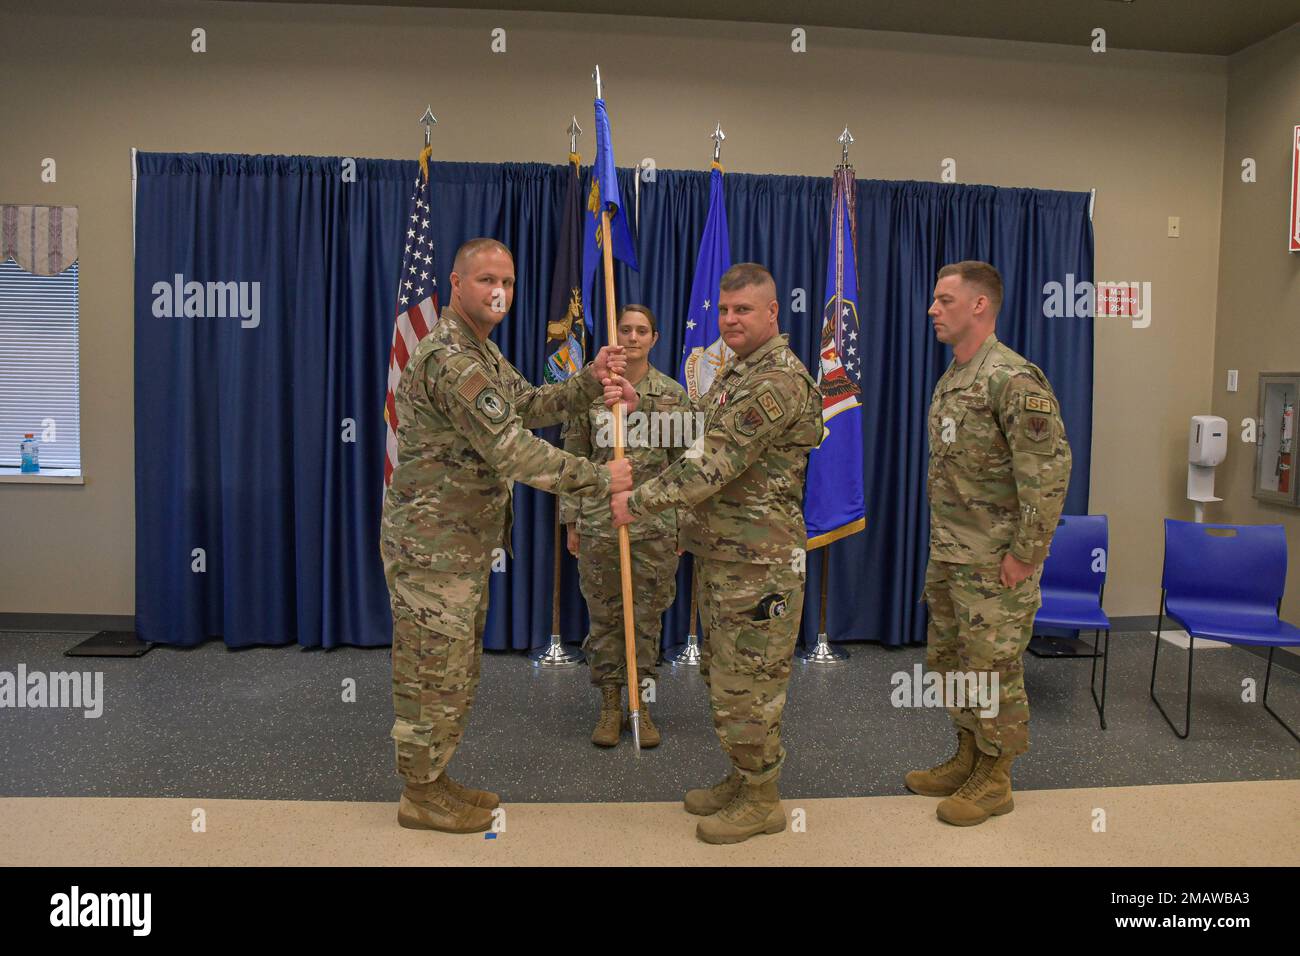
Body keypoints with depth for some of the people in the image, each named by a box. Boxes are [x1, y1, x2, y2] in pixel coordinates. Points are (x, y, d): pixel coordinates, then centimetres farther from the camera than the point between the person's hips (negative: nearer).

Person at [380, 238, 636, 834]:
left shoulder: (482, 350, 14)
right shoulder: (448, 356, -22)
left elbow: (530, 405, 9)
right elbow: (512, 450, -26)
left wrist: (591, 383, -7)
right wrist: (600, 479, -20)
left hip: (466, 544, 10)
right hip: (432, 546, -10)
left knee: (456, 672, 19)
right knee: (433, 674, 3)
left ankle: (433, 780, 33)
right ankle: (420, 798, 20)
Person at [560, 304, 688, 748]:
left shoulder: (674, 395, 2)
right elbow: (574, 459, 4)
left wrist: (685, 524, 2)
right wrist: (571, 521, 2)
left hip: (656, 525, 0)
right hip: (598, 523, 0)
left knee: (647, 618, 8)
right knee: (603, 617, 7)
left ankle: (642, 705, 22)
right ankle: (610, 707, 21)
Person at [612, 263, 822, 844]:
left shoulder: (779, 381, -19)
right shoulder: (737, 372, 15)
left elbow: (713, 464, -23)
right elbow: (698, 436, 20)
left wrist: (638, 503, -17)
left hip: (758, 562, -10)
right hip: (719, 556, 10)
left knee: (746, 685, 1)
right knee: (721, 674, 19)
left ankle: (761, 801, 18)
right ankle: (742, 779, 35)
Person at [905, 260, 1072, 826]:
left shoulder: (1013, 380, -18)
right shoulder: (951, 379, 12)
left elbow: (1049, 470, -22)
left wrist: (1026, 553, -21)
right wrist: (939, 536, 18)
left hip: (993, 561, -9)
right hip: (947, 554, 9)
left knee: (993, 667, 3)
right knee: (948, 659, 18)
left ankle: (994, 780, 19)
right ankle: (967, 757, 34)